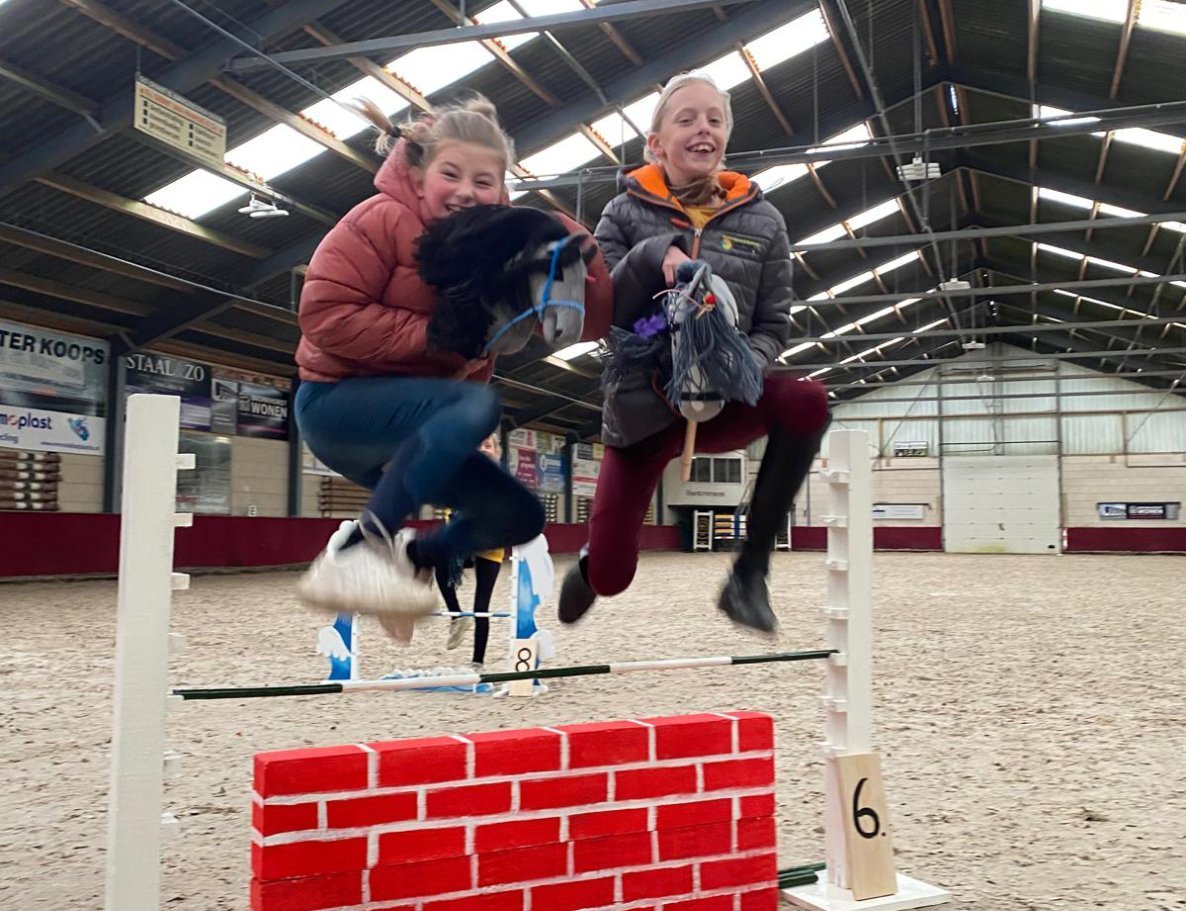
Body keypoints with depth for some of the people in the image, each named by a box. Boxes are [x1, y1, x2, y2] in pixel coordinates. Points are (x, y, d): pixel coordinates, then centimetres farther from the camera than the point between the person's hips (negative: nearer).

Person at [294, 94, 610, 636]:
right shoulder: (384, 220, -13)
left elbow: (589, 319, -4)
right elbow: (324, 312, -21)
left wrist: (565, 237, -18)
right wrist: (433, 335, -24)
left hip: (415, 431, 7)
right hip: (337, 401, -7)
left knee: (520, 517, 3)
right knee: (478, 404, -33)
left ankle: (413, 560, 23)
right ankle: (361, 551, -30)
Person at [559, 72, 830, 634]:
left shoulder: (761, 221, 0)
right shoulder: (626, 213, -3)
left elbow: (774, 327, 3)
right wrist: (651, 256, -24)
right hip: (644, 407, -1)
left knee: (807, 403, -32)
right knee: (609, 578, -3)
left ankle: (750, 572, -20)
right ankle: (590, 565, 40)